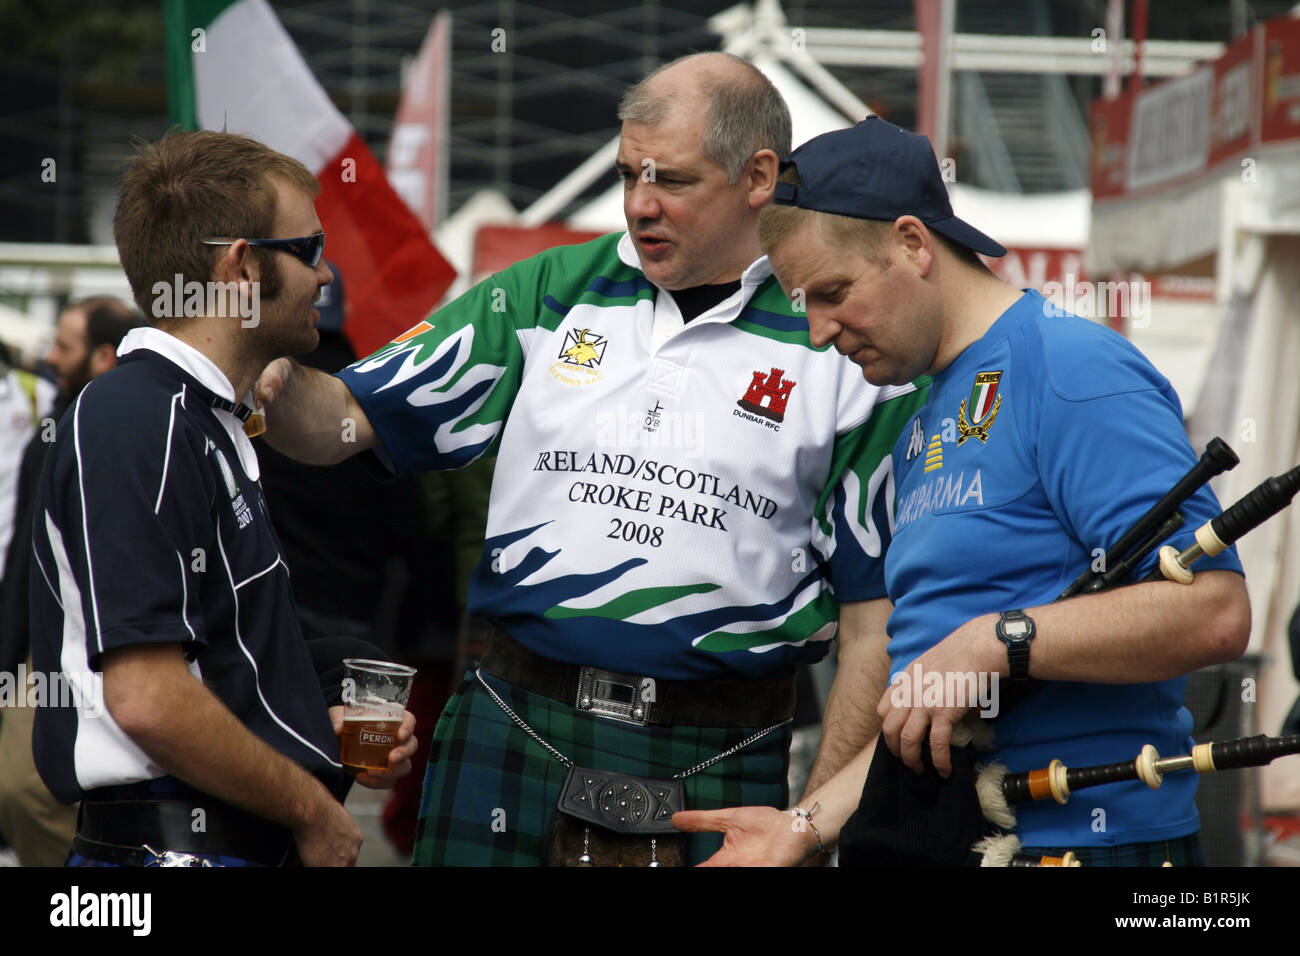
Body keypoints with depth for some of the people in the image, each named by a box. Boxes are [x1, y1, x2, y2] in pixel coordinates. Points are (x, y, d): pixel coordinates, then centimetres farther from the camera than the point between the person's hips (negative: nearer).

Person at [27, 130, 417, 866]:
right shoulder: (138, 422, -14)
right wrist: (312, 810, -13)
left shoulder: (209, 421, 18)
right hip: (175, 841, -10)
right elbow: (145, 698, -22)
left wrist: (319, 730, 10)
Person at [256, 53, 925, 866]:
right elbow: (346, 421, 7)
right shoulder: (548, 296, 7)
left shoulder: (842, 346, 0)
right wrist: (276, 379, -16)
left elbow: (872, 612, 1)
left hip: (717, 766, -2)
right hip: (513, 735, 2)